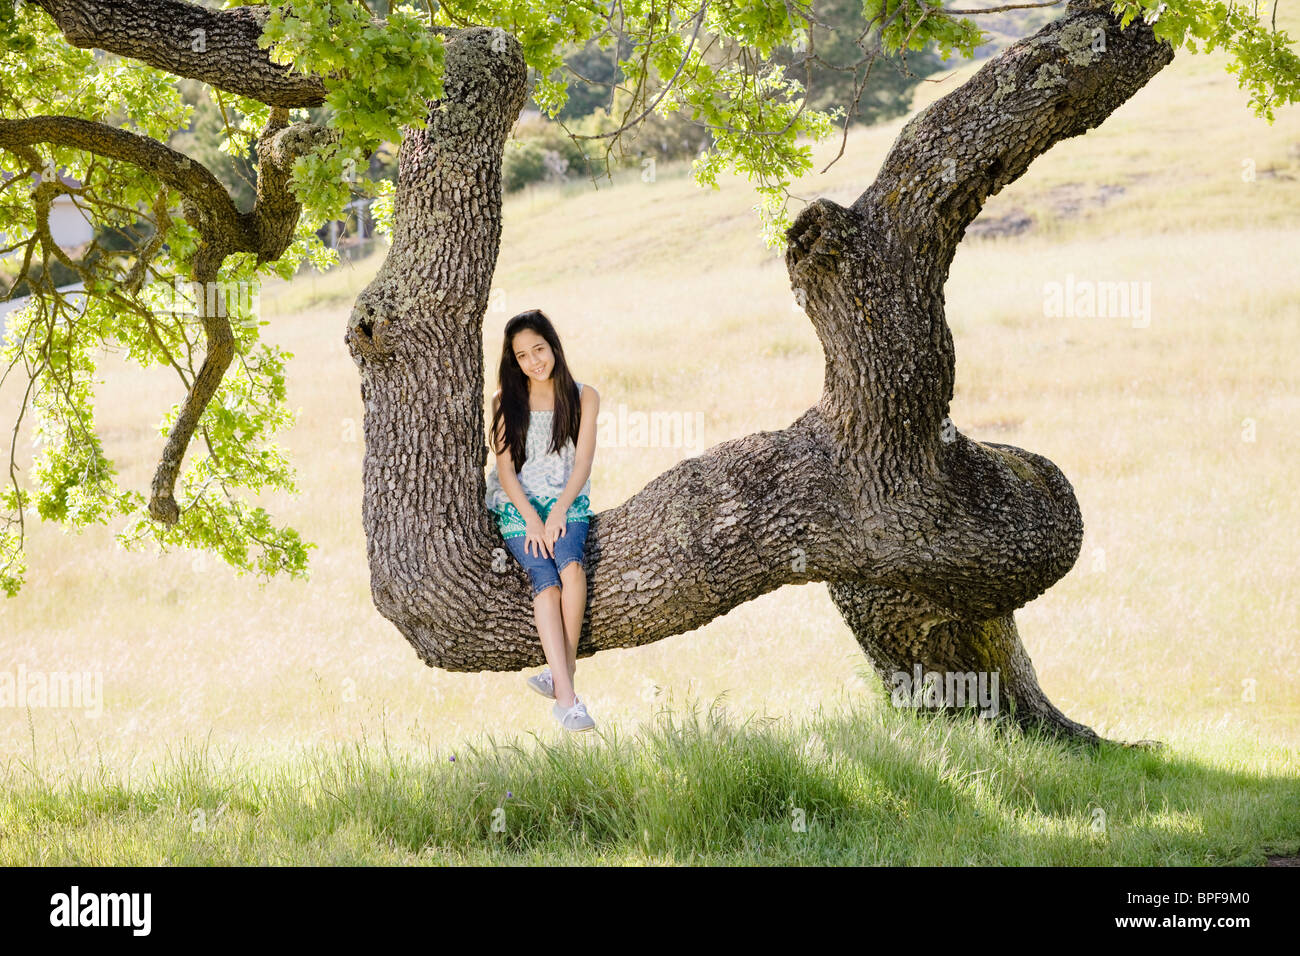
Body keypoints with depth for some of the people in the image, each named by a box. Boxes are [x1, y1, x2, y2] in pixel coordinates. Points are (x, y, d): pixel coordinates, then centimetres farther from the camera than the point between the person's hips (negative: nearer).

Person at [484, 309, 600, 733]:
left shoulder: (583, 398, 8)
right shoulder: (506, 402, 8)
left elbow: (582, 464, 0)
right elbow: (505, 468, 1)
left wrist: (558, 511, -16)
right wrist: (532, 521, -14)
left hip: (567, 502, 1)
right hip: (516, 506, -1)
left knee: (571, 564, -33)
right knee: (545, 580, -26)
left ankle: (565, 665, -26)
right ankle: (566, 694, -38)